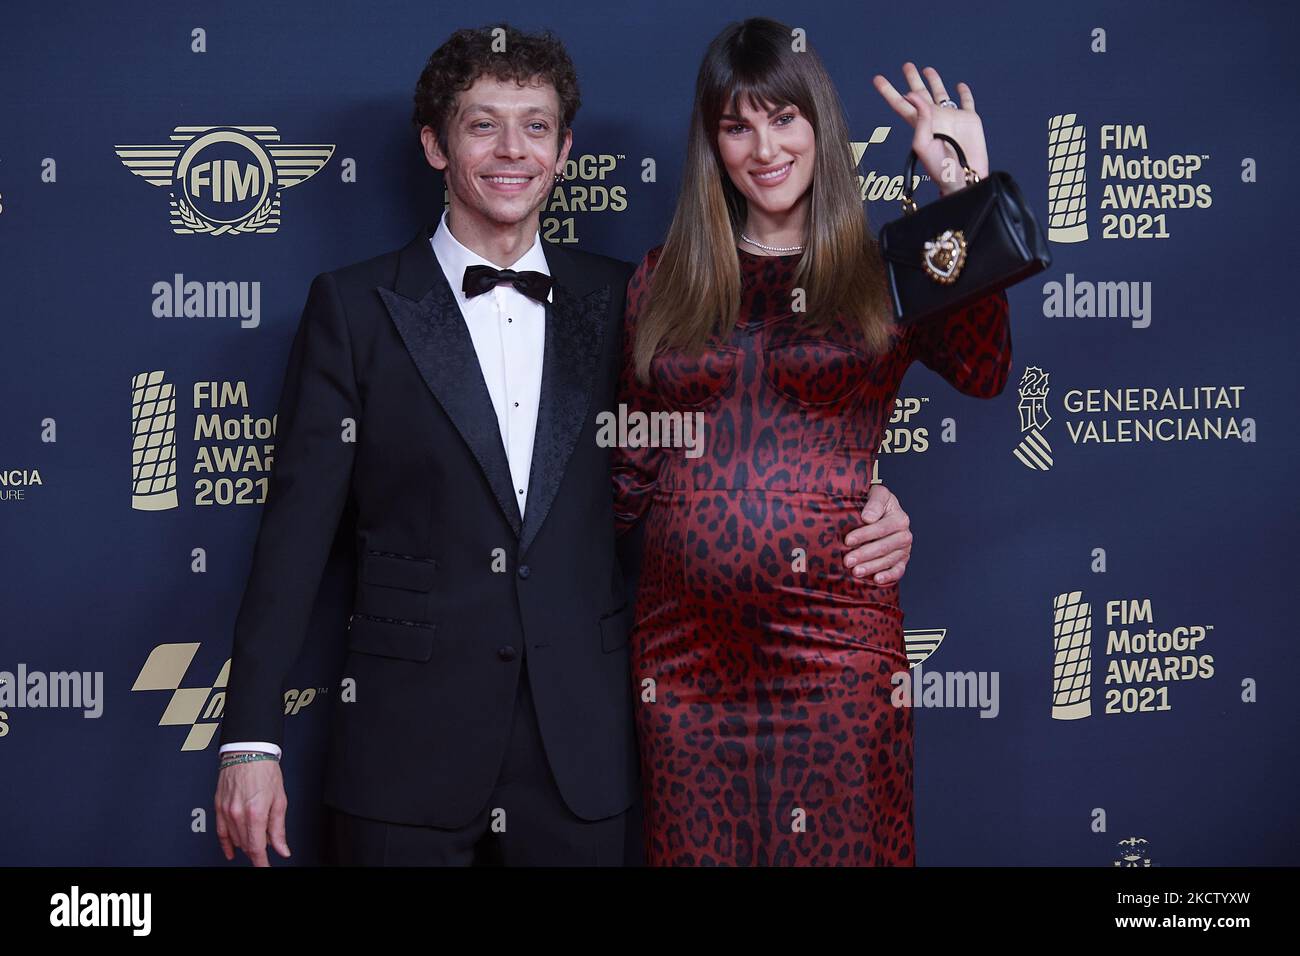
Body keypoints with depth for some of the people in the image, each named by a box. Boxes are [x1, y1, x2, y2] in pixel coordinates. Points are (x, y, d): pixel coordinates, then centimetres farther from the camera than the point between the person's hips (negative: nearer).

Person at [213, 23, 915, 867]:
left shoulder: (616, 301, 6)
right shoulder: (355, 307, 0)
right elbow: (298, 525, -3)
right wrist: (252, 739, -7)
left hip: (582, 755, 2)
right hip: (407, 752, -2)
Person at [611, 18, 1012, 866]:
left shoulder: (882, 272, 3)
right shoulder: (664, 279, 10)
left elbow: (983, 372, -16)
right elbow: (633, 464, 13)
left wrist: (967, 193, -16)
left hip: (835, 636, -2)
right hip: (685, 642, 3)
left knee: (837, 847, 4)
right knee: (696, 847, 10)